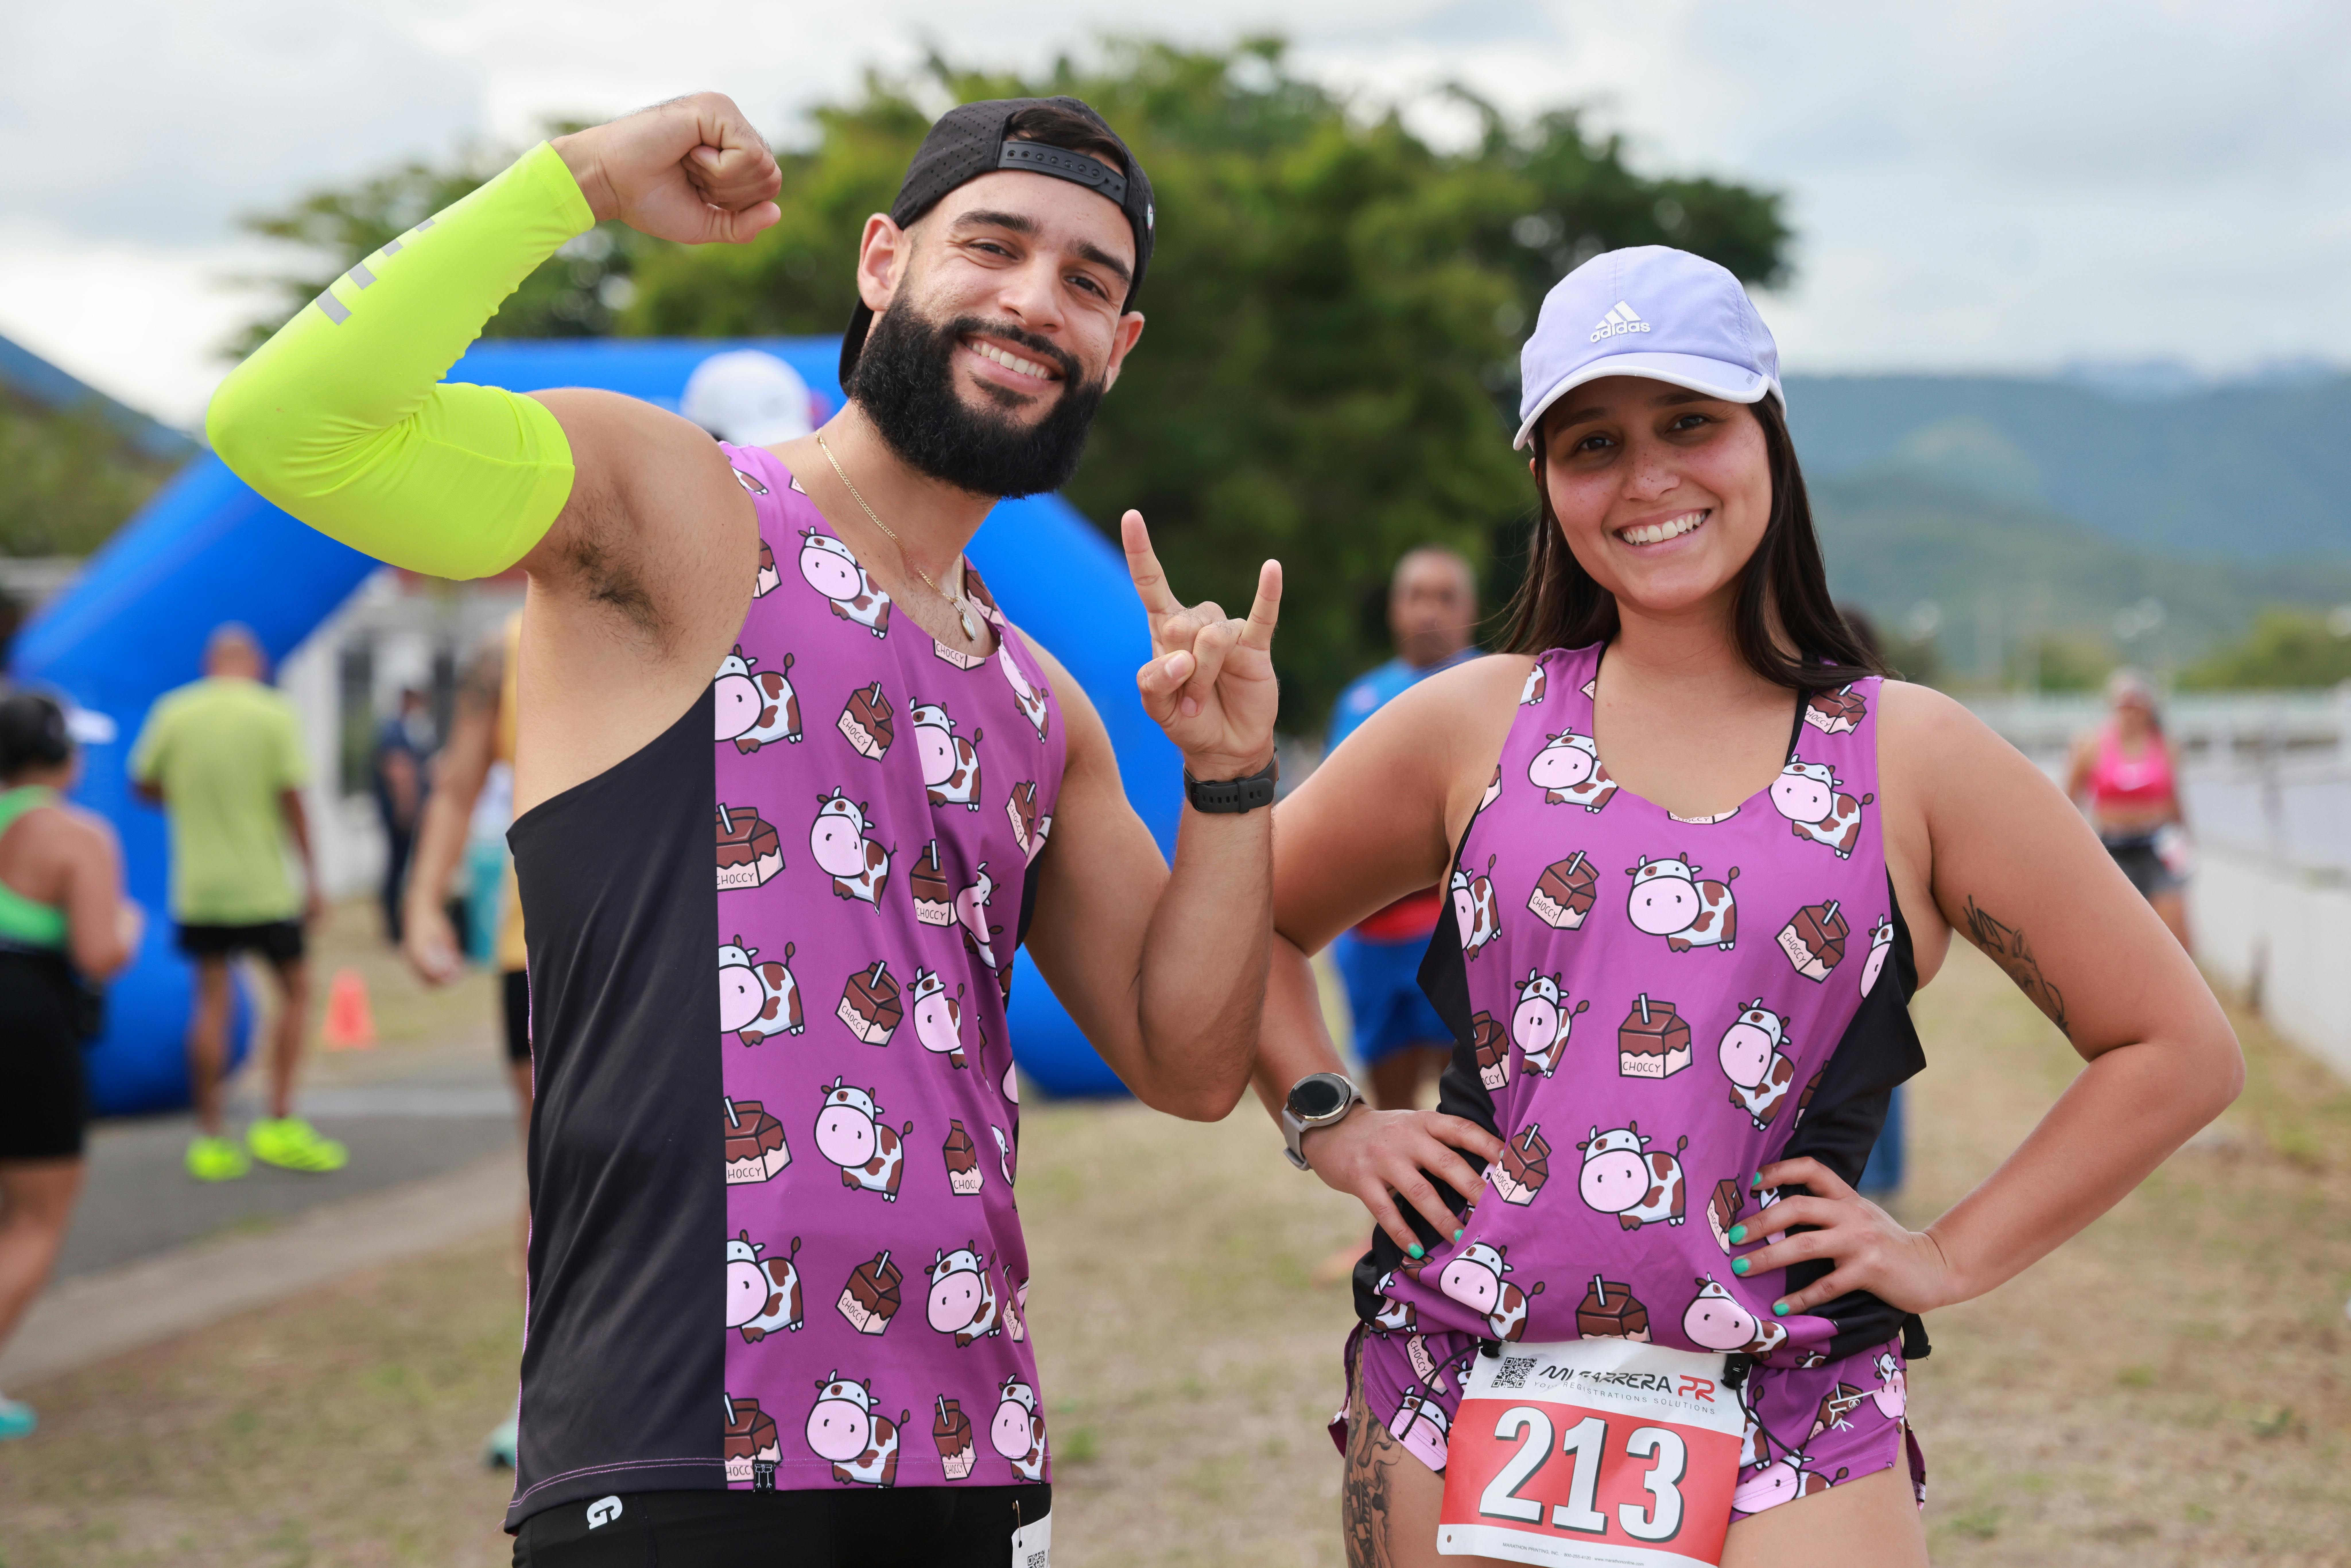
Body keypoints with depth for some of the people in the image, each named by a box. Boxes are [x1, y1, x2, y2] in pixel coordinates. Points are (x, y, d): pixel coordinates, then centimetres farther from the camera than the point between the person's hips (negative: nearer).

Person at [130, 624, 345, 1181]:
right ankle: (279, 1124, 3)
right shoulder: (274, 714, -7)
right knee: (295, 989, 10)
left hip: (198, 885, 3)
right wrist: (312, 878, -5)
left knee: (211, 1001, 6)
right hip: (263, 886, -3)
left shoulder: (173, 711, 1)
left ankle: (210, 1139, 3)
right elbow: (291, 800, -10)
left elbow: (144, 786, 8)